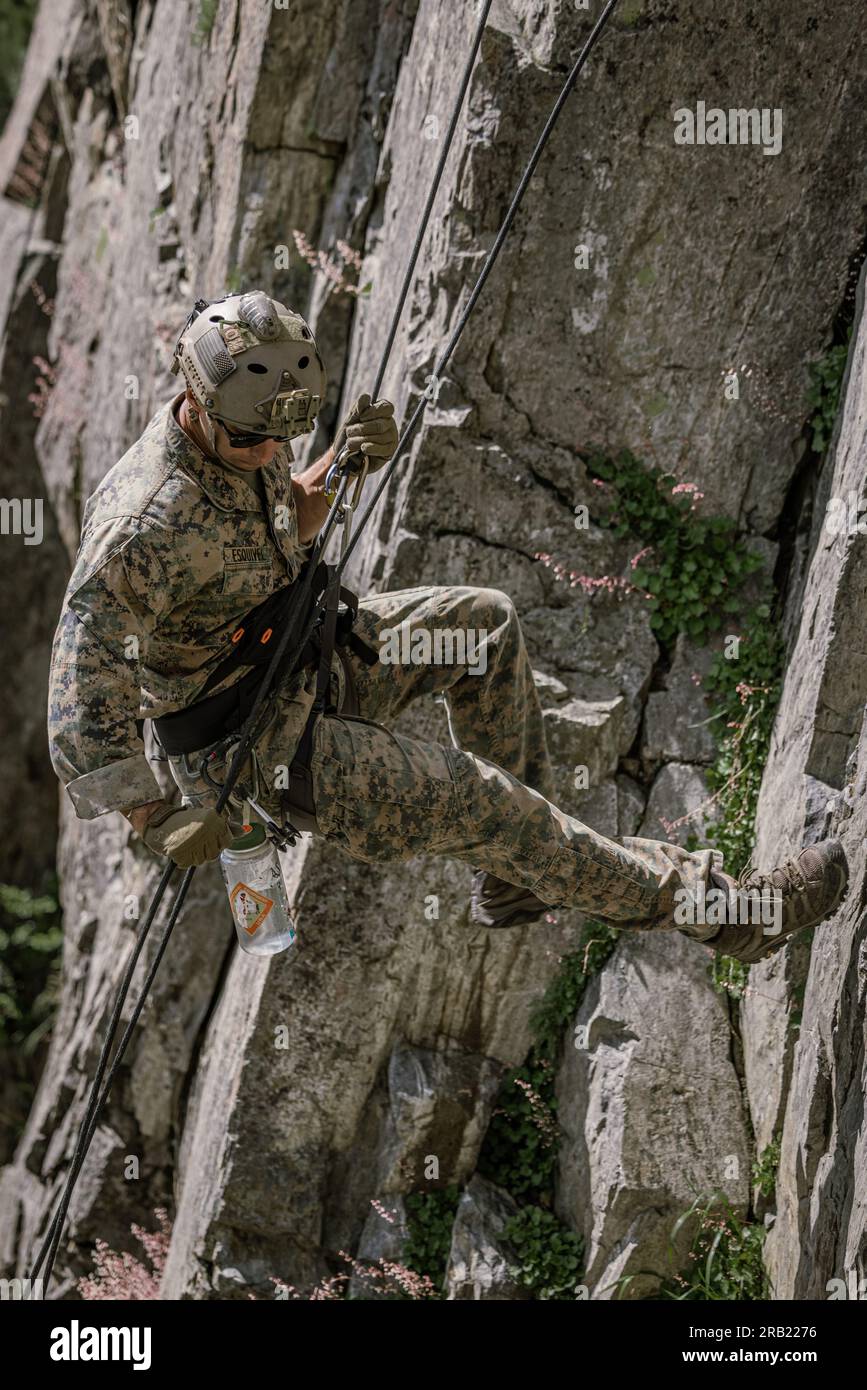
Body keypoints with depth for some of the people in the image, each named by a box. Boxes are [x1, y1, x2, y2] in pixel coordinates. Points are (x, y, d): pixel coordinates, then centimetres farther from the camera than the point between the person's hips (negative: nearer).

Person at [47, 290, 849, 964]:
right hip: (253, 743, -9)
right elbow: (83, 701, -34)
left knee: (485, 622, 9)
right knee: (476, 799, -14)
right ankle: (711, 905, -4)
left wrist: (341, 470, -5)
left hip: (301, 661, 9)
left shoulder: (245, 434, -7)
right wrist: (161, 822, -39)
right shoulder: (147, 525, -34)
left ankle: (516, 879, 12)